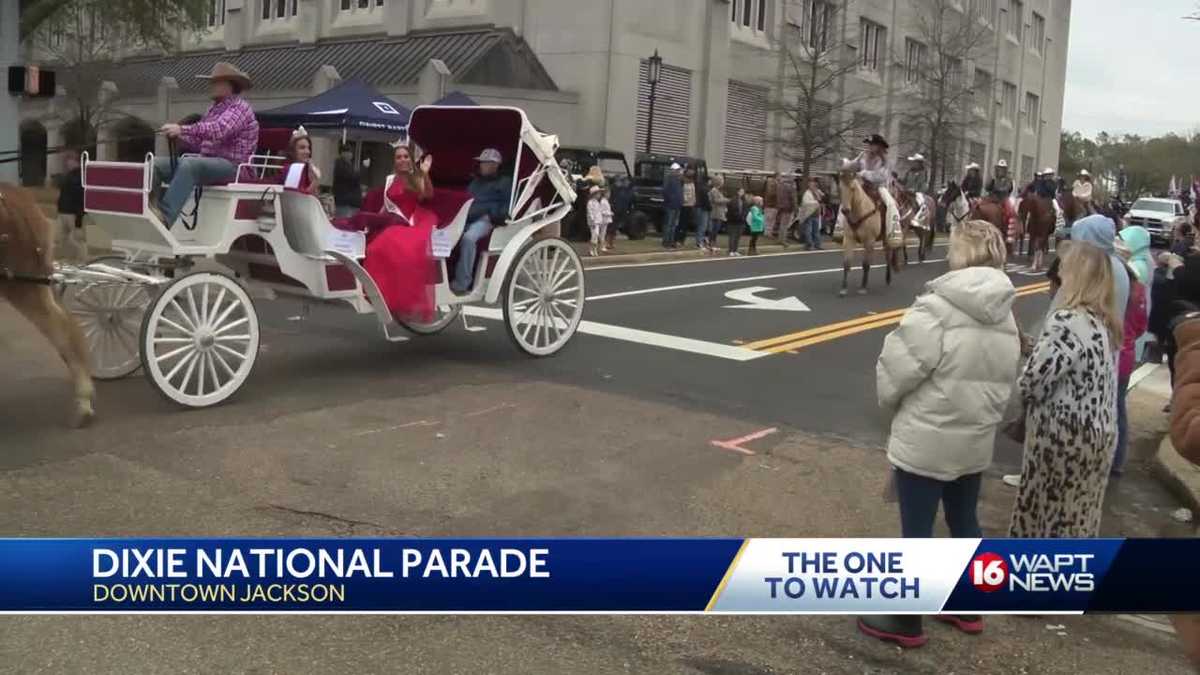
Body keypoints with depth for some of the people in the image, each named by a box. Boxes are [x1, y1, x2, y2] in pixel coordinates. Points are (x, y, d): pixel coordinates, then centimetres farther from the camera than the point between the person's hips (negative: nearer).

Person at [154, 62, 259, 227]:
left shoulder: (240, 107, -5)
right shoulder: (214, 109, 23)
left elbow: (218, 130, -24)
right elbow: (199, 143, 21)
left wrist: (182, 129, -31)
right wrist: (179, 136, 0)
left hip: (229, 165, -9)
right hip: (206, 161, 9)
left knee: (189, 164, -36)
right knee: (156, 164, -4)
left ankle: (165, 216, -46)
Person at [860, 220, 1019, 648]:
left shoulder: (935, 310, -21)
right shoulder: (1006, 319, 3)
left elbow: (895, 373, -17)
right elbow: (1005, 382, 9)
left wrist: (892, 404, 3)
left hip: (925, 441, -7)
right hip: (976, 441, 8)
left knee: (916, 531, 5)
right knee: (965, 522, 22)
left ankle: (906, 622, 19)